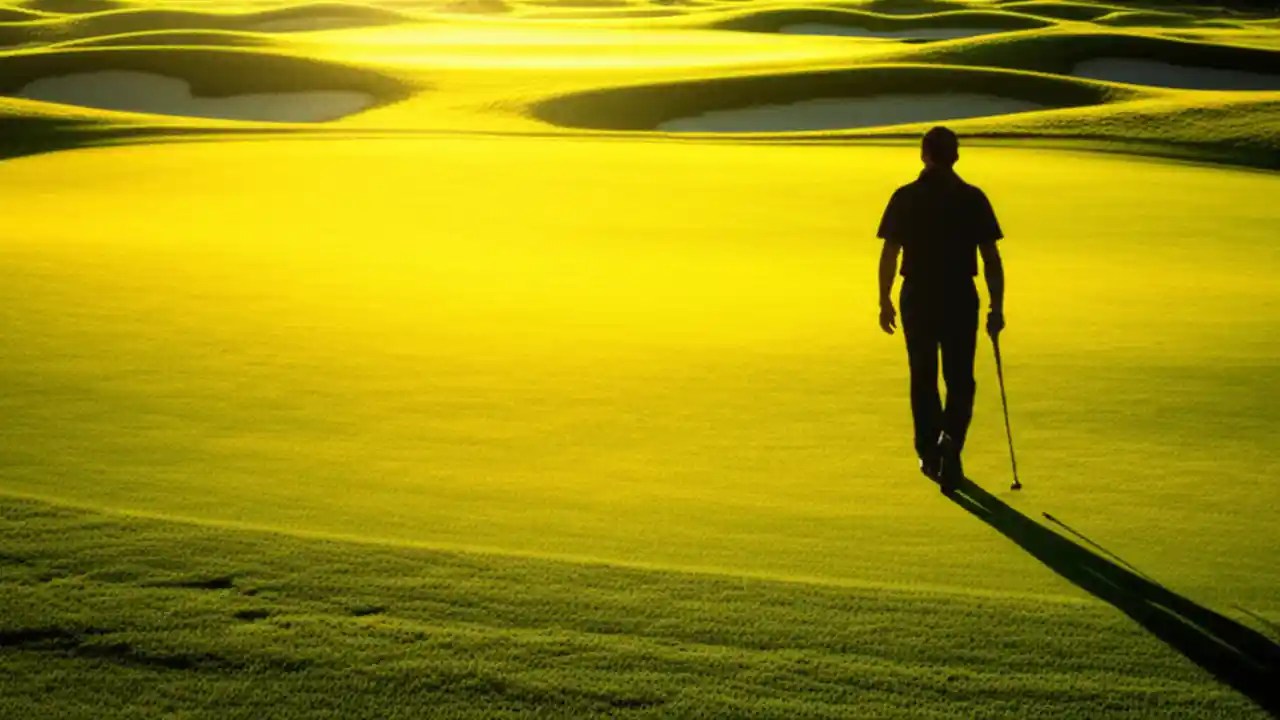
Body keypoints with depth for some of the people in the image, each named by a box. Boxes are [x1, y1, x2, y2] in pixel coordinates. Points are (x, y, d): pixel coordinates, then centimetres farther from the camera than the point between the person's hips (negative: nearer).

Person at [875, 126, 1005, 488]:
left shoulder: (905, 198, -3)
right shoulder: (973, 199, -3)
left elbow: (889, 255, -2)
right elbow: (991, 257, -3)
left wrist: (885, 301, 8)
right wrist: (997, 307, 3)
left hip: (917, 297, 1)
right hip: (961, 298, -1)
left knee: (923, 378, 14)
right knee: (960, 380, 8)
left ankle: (930, 453, 20)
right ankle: (950, 438, -16)